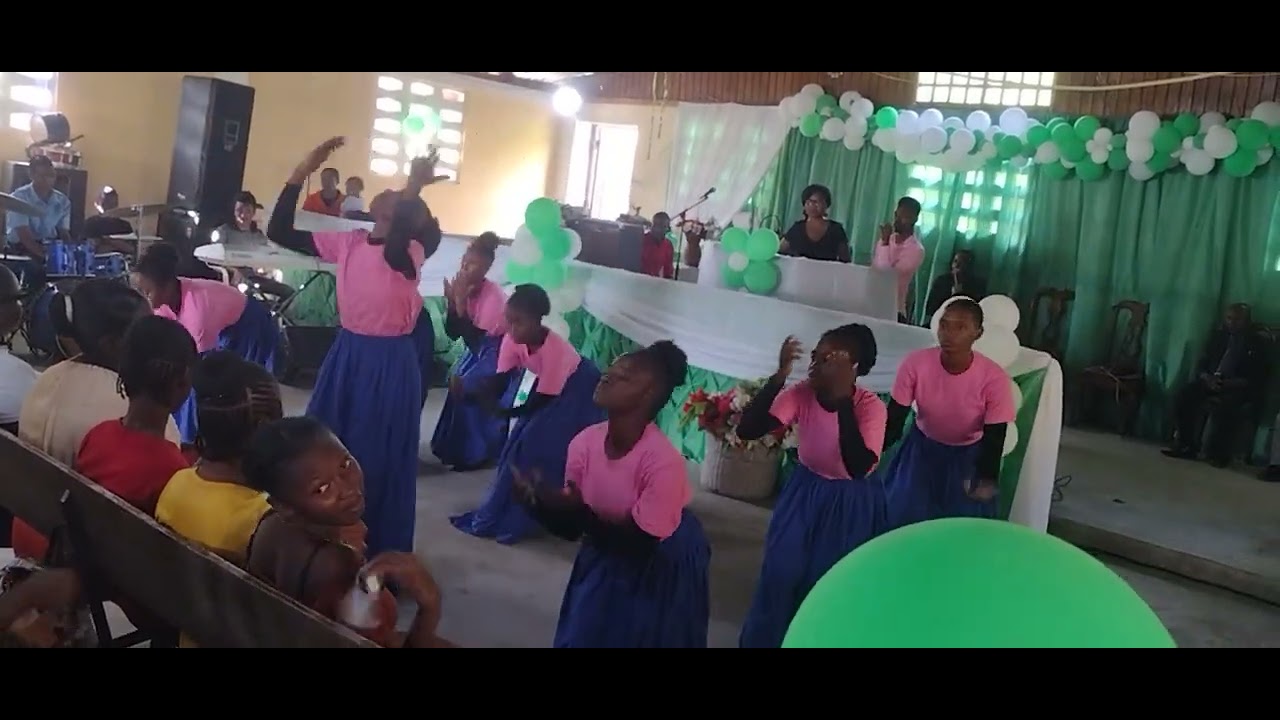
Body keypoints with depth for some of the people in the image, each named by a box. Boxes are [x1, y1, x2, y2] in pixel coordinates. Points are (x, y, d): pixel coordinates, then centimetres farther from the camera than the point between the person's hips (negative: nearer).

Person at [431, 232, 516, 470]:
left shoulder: (493, 296, -30)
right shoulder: (465, 289, -9)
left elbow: (475, 339, -32)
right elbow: (452, 333, -6)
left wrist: (461, 303, -35)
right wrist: (452, 301, -20)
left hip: (497, 353, -8)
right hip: (476, 351, 8)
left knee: (469, 391, -13)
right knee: (458, 383, 2)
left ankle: (476, 454, 5)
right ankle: (458, 449, 20)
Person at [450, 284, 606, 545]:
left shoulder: (555, 349, -37)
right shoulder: (512, 340, -18)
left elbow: (540, 401, -31)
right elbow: (499, 381, -17)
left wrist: (501, 410, -40)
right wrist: (471, 394, -36)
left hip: (577, 393, -7)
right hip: (547, 389, 7)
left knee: (541, 448, -12)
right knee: (519, 444, 5)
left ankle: (513, 522, -1)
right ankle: (497, 516, 17)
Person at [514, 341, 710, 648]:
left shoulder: (664, 461, -33)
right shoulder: (585, 442, -18)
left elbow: (639, 545, -25)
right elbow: (571, 529, -7)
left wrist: (579, 512, -34)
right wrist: (539, 504, -26)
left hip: (663, 564, -5)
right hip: (608, 550, 5)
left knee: (641, 635, 9)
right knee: (584, 634, 15)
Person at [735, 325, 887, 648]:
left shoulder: (870, 406, -24)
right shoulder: (800, 394, -16)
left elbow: (859, 468, -39)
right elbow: (747, 430, -27)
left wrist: (844, 399, -41)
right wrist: (779, 376, -36)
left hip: (851, 502, -2)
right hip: (804, 493, 3)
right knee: (780, 573, 4)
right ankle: (765, 639, 28)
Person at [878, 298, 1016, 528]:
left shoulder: (995, 379, -28)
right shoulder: (915, 363, -25)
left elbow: (994, 438, -20)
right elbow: (894, 421, -18)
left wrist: (987, 479, -39)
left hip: (968, 456, -1)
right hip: (922, 449, 1)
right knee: (901, 515, 1)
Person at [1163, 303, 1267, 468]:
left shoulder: (1257, 343, 3)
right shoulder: (1218, 335, 13)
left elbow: (1258, 379, -4)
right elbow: (1201, 364, 10)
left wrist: (1229, 383, -21)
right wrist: (1206, 377, -15)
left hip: (1238, 388, -4)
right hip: (1211, 381, 4)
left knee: (1223, 405, -37)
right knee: (1184, 395, -25)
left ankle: (1218, 454, -24)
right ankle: (1186, 446, -19)